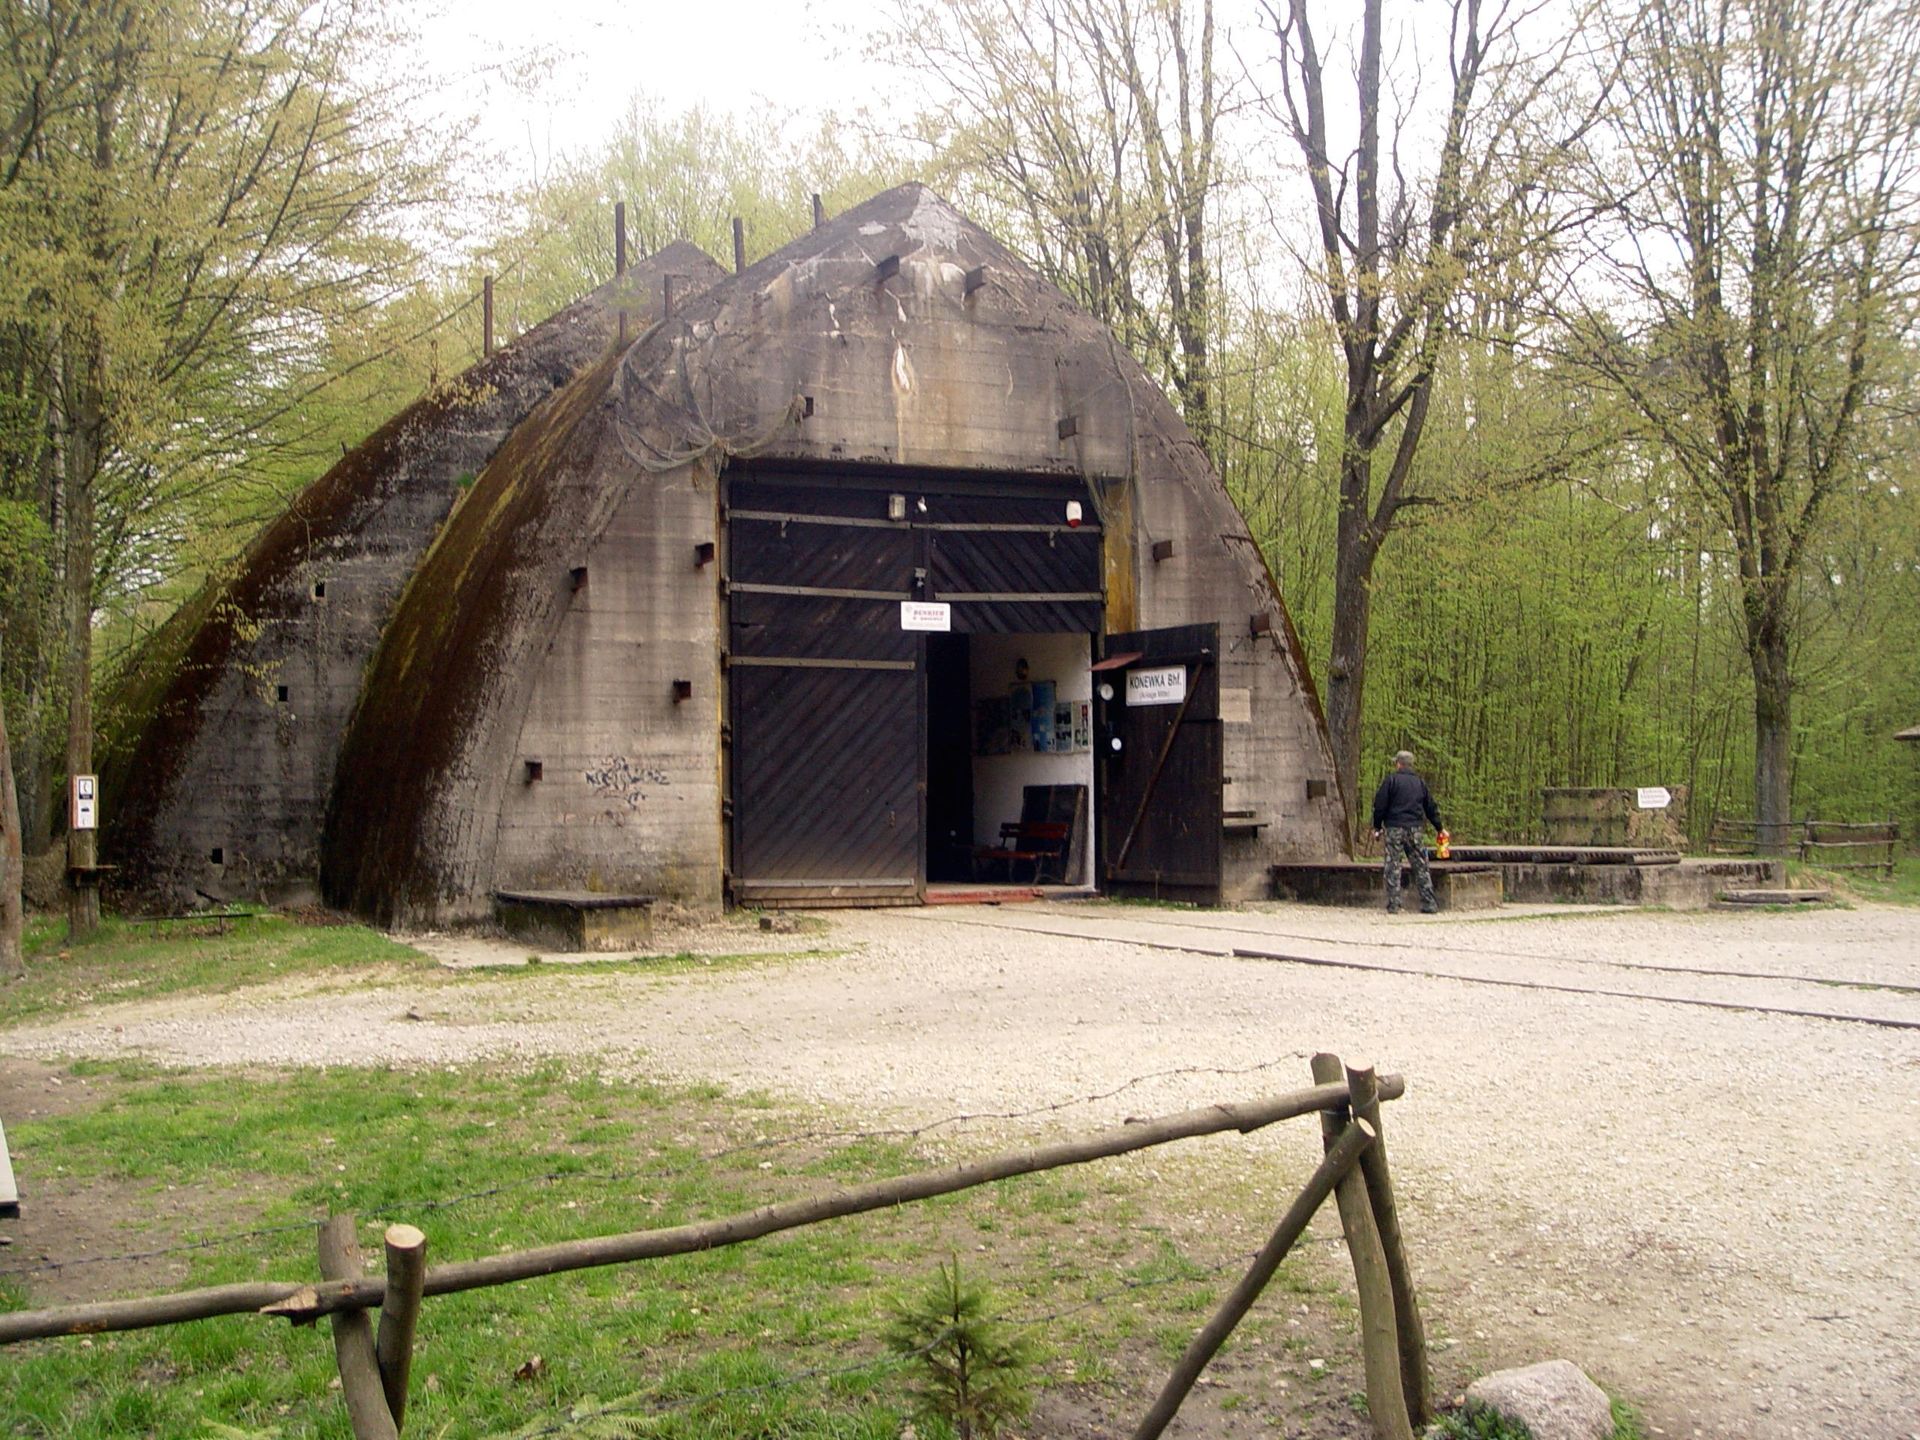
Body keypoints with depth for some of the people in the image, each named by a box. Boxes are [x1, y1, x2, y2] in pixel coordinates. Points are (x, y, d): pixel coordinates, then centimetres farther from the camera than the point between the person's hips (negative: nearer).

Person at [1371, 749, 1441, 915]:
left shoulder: (1391, 780, -2)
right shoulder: (1420, 783, 12)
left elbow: (1380, 806, -4)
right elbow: (1431, 808, 19)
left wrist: (1377, 827, 5)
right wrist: (1439, 828, 29)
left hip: (1394, 828, -4)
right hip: (1414, 829, 4)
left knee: (1393, 867, -1)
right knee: (1421, 866, 8)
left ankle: (1393, 905, -5)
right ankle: (1429, 904, 7)